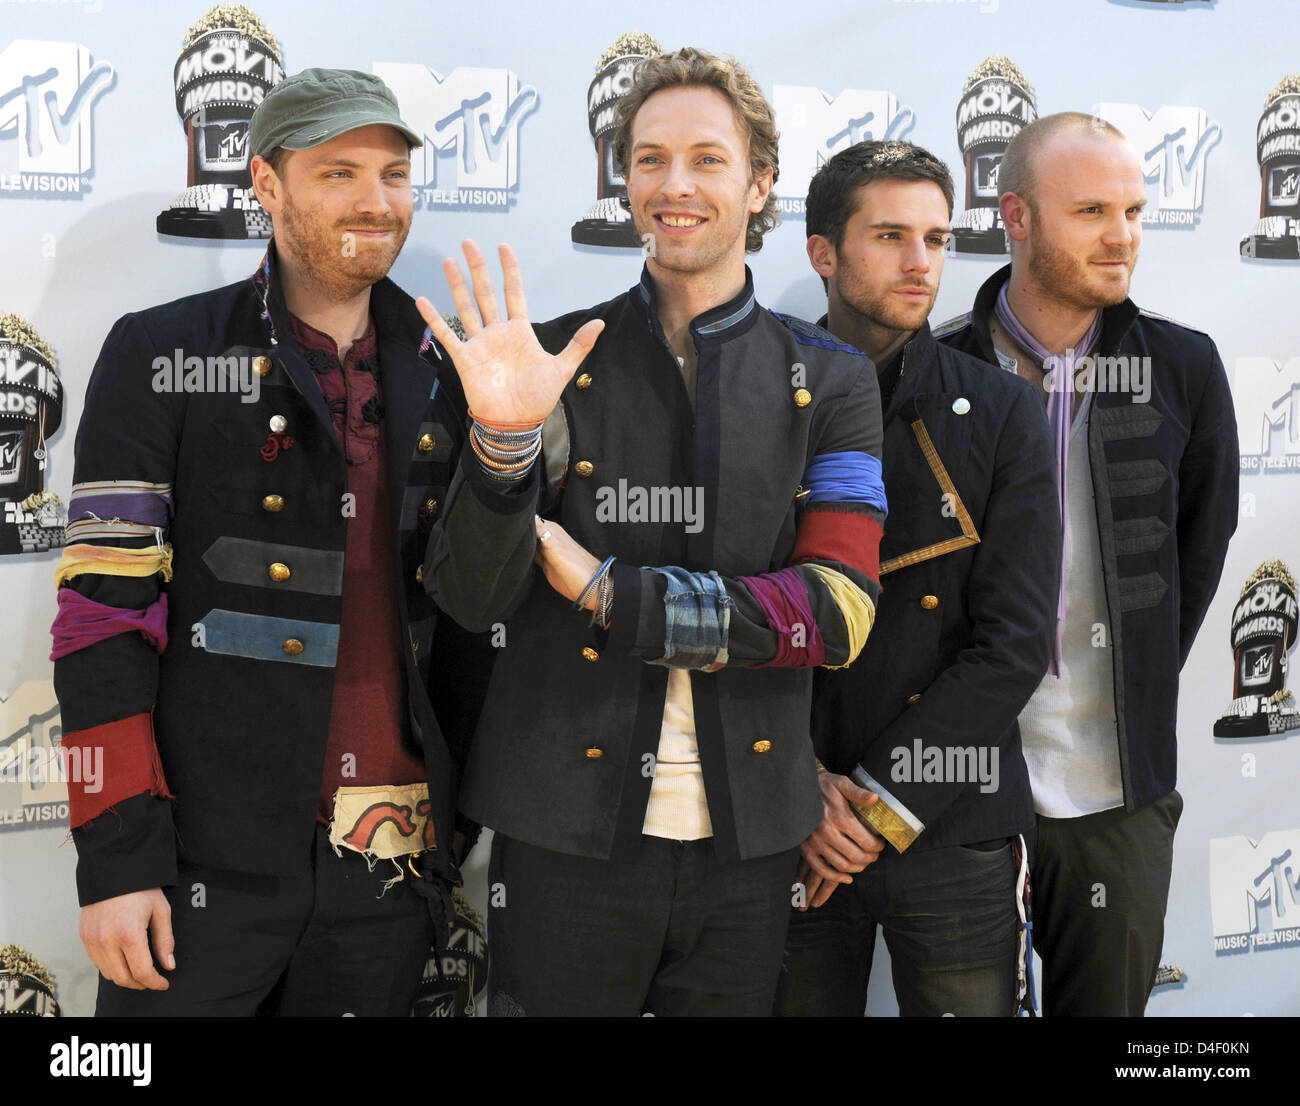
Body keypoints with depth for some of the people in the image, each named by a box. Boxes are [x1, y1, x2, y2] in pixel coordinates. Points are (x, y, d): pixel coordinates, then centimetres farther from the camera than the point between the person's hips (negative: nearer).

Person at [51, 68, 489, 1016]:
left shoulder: (445, 380, 10)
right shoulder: (161, 359, -2)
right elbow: (105, 612, -7)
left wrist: (458, 827, 10)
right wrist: (117, 857, -12)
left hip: (392, 863, 4)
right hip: (207, 860, -3)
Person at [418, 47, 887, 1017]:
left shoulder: (830, 381, 2)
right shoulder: (554, 361, 1)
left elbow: (837, 611, -9)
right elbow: (470, 598, -5)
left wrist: (609, 592, -15)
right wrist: (504, 437, -23)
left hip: (748, 838, 1)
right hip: (564, 835, -1)